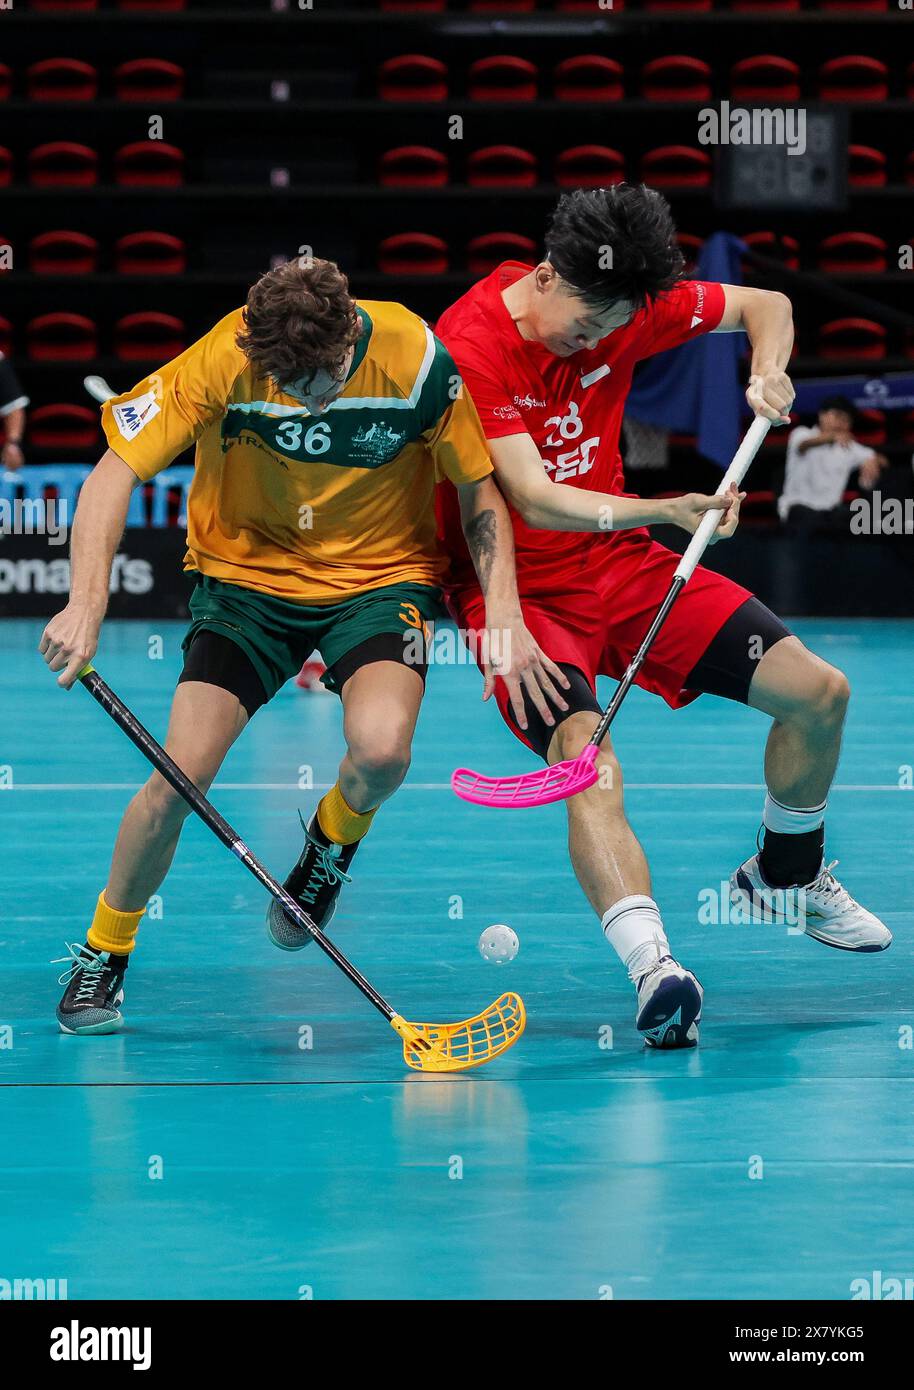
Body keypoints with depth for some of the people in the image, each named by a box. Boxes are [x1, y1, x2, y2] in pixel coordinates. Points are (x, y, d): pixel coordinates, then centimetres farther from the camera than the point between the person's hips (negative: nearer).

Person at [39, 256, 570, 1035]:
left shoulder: (415, 358, -21)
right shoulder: (222, 363, -23)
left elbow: (479, 486, -5)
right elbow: (114, 475, -19)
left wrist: (504, 616, -13)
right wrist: (87, 603, -32)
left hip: (382, 574, 0)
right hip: (247, 575, 0)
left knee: (381, 750, -29)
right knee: (184, 770, -16)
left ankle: (334, 841, 9)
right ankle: (103, 951, 9)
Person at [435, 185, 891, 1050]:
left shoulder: (623, 307, -5)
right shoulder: (471, 345, -23)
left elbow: (765, 305, 9)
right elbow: (534, 501, -29)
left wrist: (769, 371, -14)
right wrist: (664, 510, -42)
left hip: (620, 564, 6)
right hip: (516, 587, -6)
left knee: (818, 693, 1)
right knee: (591, 763, -33)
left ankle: (788, 877, 28)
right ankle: (653, 971, -47)